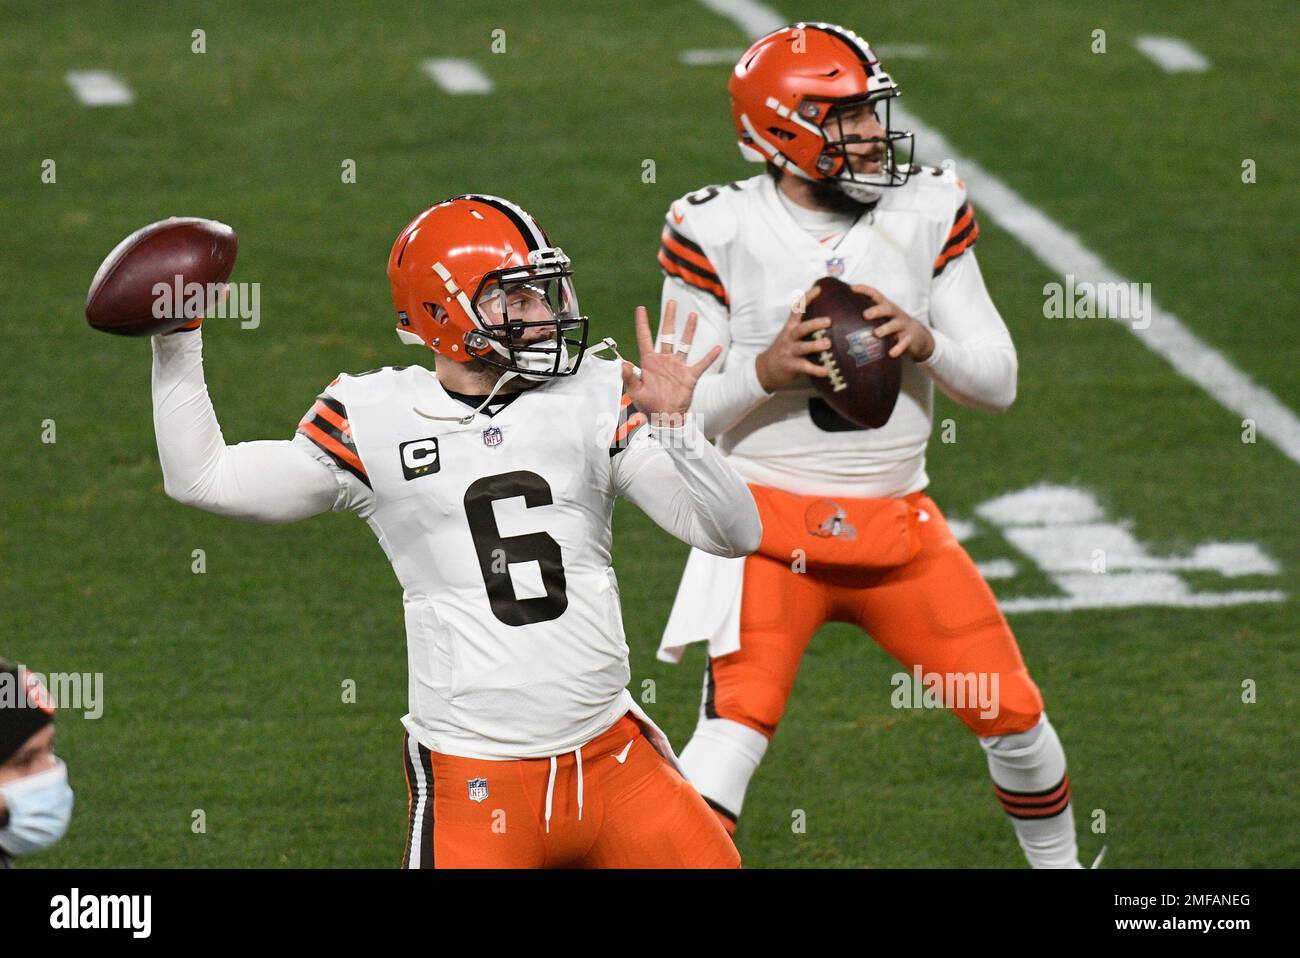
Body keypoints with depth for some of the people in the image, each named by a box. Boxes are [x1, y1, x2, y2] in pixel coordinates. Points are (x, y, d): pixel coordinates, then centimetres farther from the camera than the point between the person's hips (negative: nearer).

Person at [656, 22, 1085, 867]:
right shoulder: (720, 233, -6)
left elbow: (999, 382, 3)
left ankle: (1059, 863, 31)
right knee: (737, 726, -20)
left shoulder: (928, 216, 2)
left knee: (1015, 714, 6)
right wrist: (763, 371, -22)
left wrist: (926, 343, -17)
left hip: (900, 525, 4)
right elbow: (683, 410, -4)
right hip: (773, 526, -3)